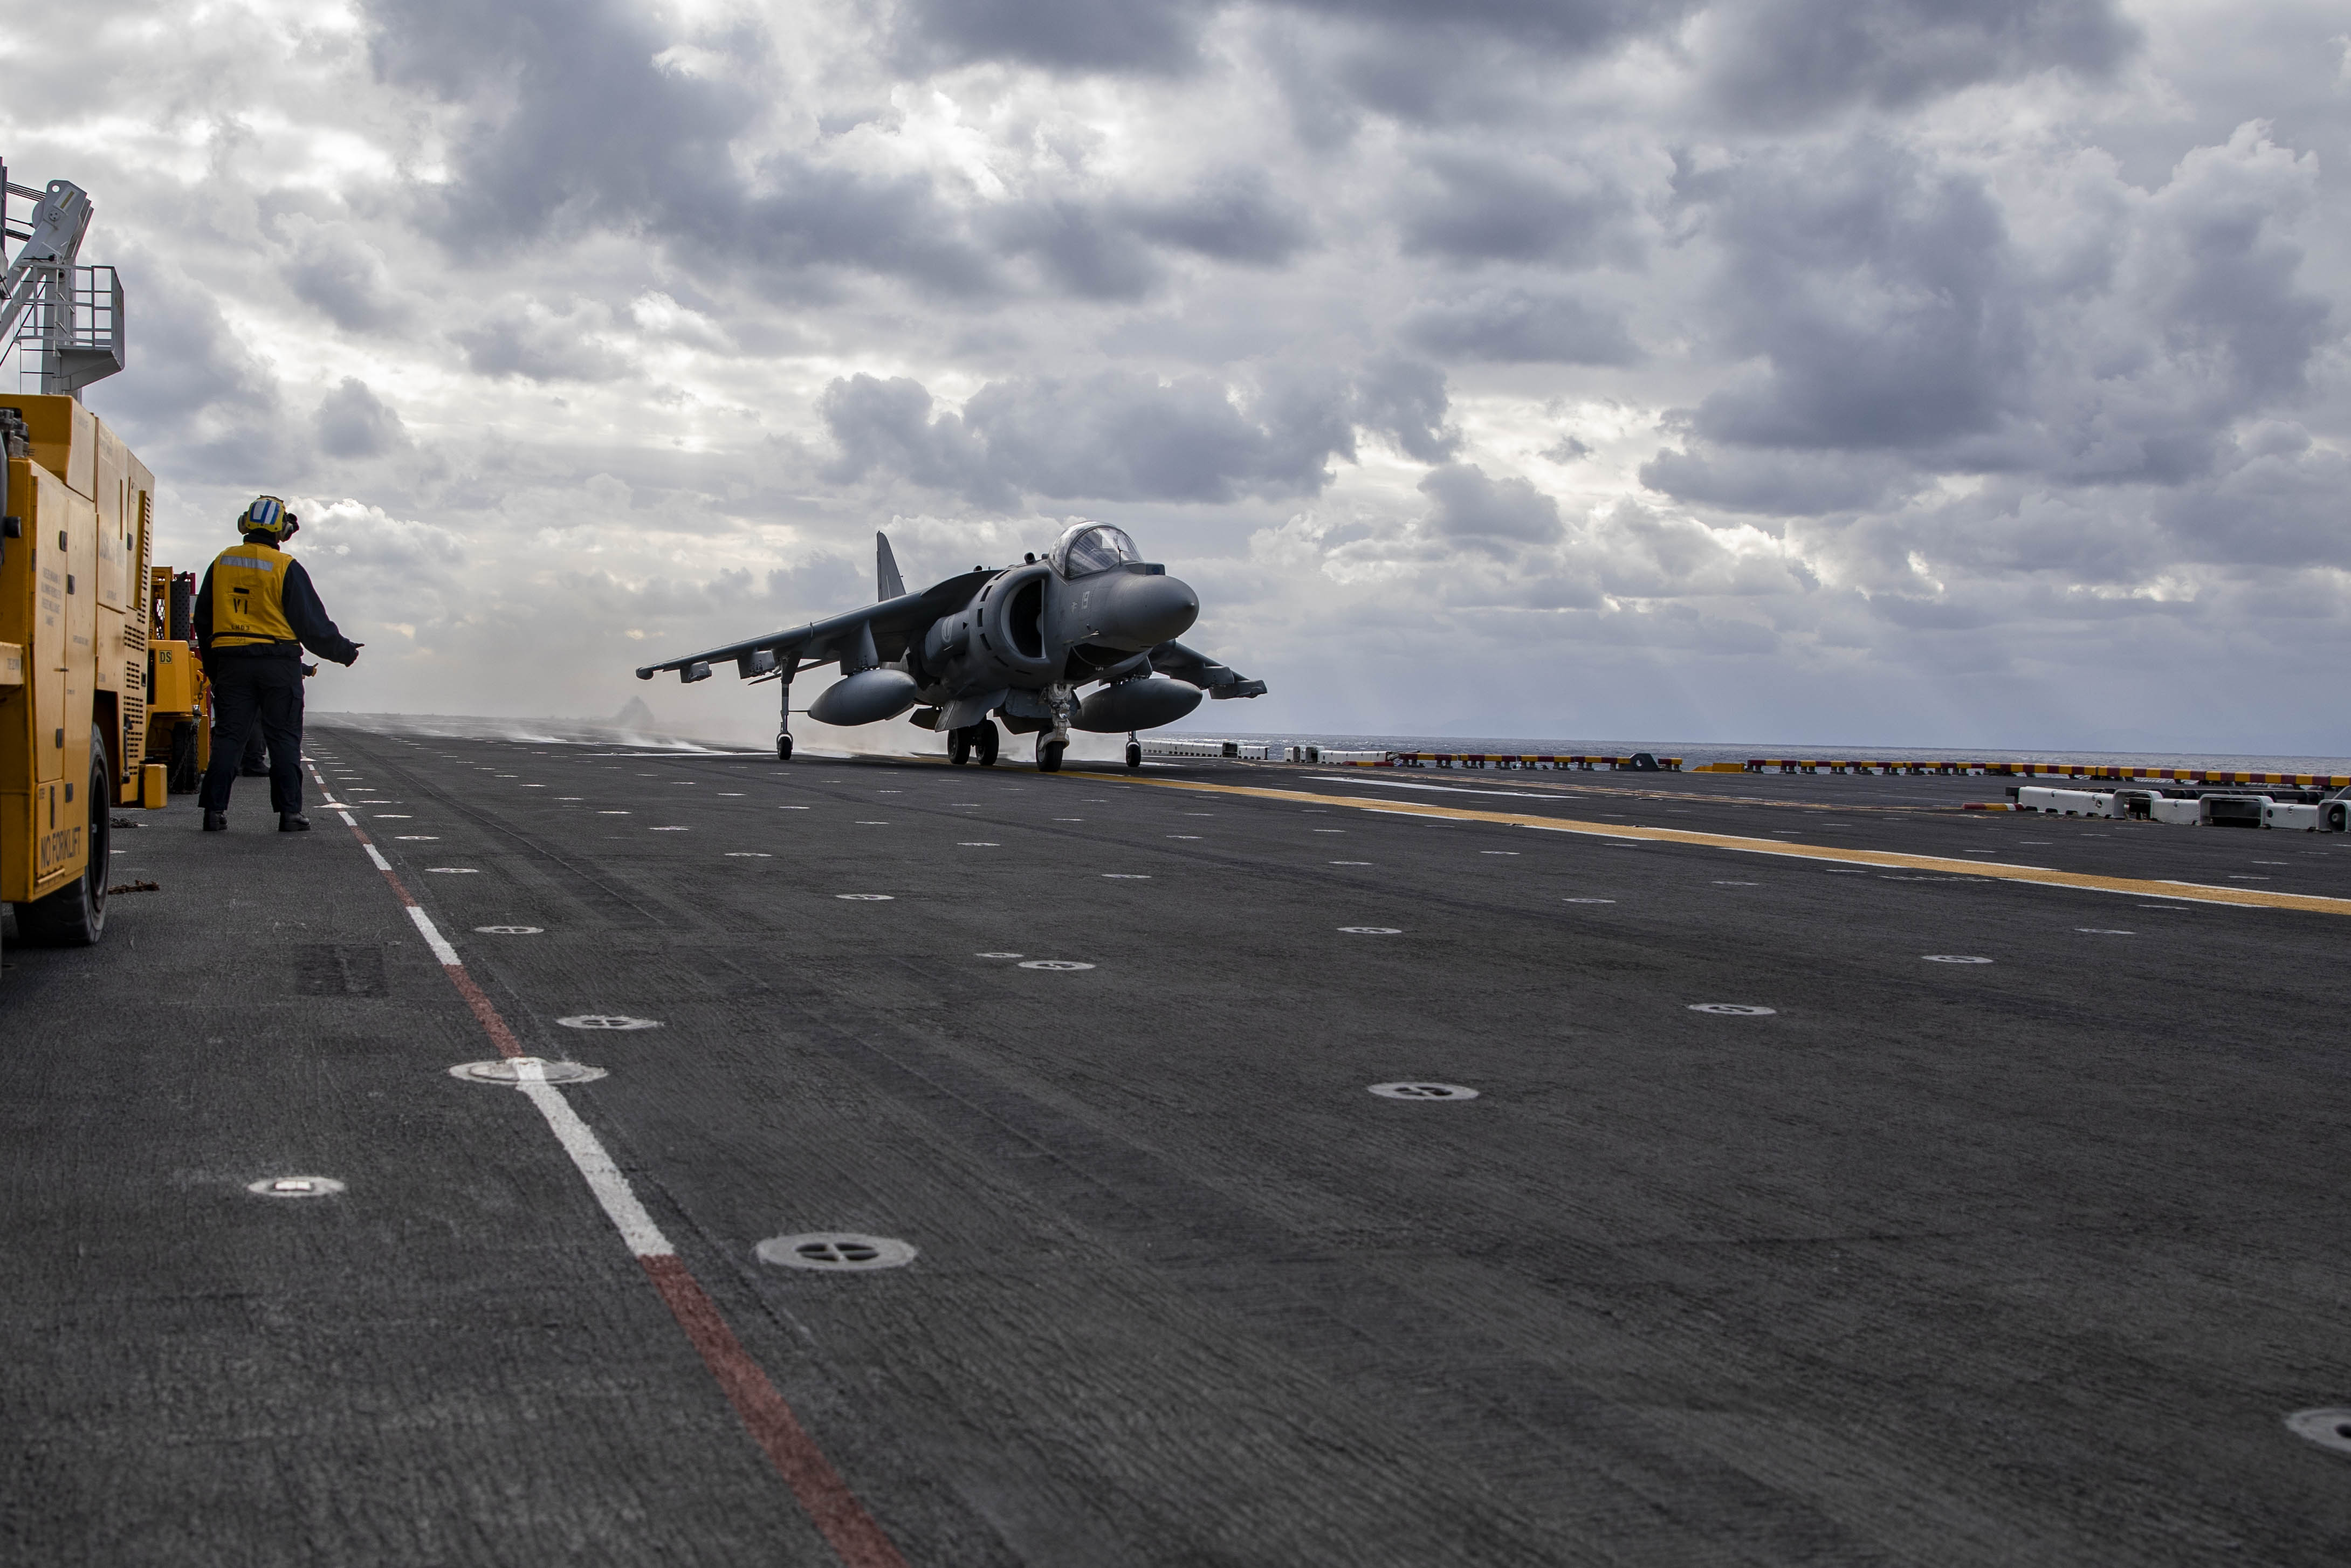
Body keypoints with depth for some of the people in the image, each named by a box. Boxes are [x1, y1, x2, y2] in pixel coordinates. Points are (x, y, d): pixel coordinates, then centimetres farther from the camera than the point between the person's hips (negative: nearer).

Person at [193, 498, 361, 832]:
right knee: (284, 739, 3)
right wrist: (343, 651, 10)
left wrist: (212, 666, 23)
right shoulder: (286, 568, -7)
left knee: (227, 736, 7)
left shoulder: (221, 563, 7)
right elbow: (312, 622, -5)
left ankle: (214, 810, 4)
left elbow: (203, 620, 14)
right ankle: (289, 812, 1)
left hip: (231, 661, 4)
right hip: (278, 662, -3)